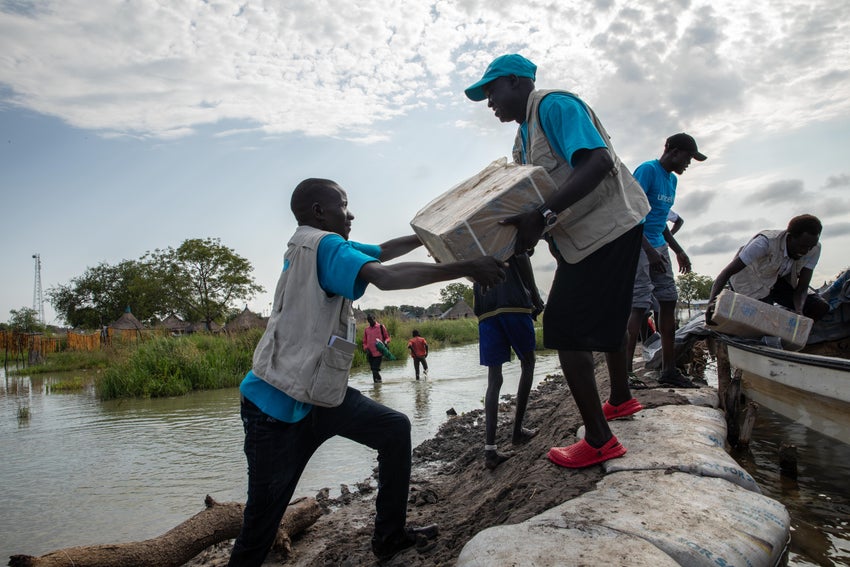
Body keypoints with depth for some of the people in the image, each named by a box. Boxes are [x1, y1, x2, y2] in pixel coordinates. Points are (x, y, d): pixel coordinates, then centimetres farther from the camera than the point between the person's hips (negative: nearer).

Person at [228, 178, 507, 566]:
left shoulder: (312, 246, 13)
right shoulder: (324, 244, -15)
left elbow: (383, 251, 23)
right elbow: (386, 277, -31)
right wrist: (465, 268, -28)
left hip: (322, 395, 10)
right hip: (278, 405, -10)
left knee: (395, 429, 10)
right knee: (263, 519, 0)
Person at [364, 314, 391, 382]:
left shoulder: (381, 327, 4)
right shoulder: (366, 329, 13)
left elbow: (387, 337, 8)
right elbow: (364, 342, 17)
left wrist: (385, 342, -14)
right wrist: (366, 349, -1)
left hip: (379, 352, -4)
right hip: (370, 353, 4)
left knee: (375, 369, -13)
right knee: (374, 370, 9)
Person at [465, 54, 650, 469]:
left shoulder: (555, 105, -15)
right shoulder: (524, 136, 15)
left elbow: (597, 163, -29)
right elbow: (523, 197, 13)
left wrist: (543, 215, -37)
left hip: (607, 226, -11)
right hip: (580, 234, 11)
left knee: (564, 328, -12)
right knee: (604, 318, 23)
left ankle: (598, 441, -4)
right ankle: (621, 398, 45)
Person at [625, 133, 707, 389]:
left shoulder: (672, 179, 17)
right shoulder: (647, 170, -11)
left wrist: (678, 250, 25)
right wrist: (649, 250, -23)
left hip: (658, 247, 9)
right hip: (637, 246, -9)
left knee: (669, 302, 6)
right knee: (640, 306, -13)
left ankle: (669, 370, 13)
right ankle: (625, 370, -7)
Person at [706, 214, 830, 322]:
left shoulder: (814, 249, -20)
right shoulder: (766, 242, -36)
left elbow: (802, 288, -17)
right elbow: (727, 272, -41)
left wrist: (799, 311, -39)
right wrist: (712, 302, -56)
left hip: (780, 280, 5)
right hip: (751, 282, -5)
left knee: (821, 308, -9)